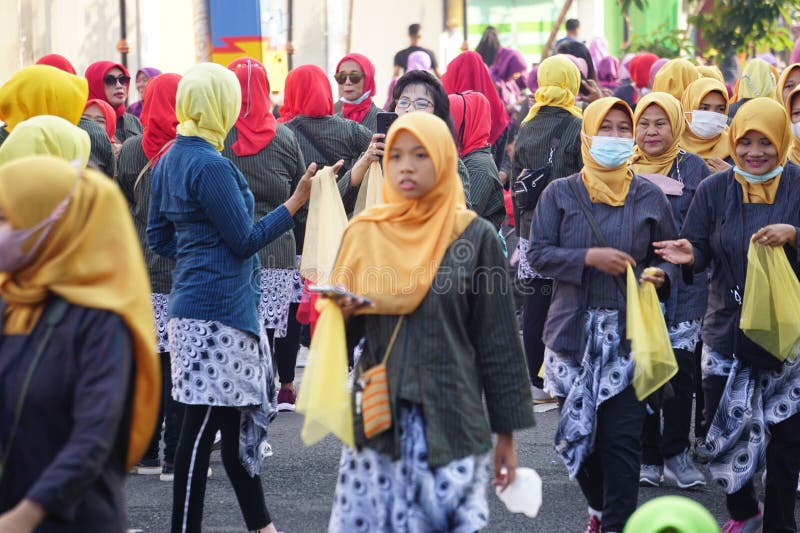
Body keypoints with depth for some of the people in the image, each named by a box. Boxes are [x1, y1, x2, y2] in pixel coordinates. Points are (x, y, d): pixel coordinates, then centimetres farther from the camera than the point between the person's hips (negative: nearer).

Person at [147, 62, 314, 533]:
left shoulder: (170, 161, 11)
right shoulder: (211, 166, -17)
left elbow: (158, 237, 17)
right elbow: (245, 239, -14)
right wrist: (296, 203, -11)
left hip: (193, 298, 10)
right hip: (219, 308, -10)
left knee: (240, 415, 15)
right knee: (203, 424, -5)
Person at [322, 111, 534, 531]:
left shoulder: (475, 237, 1)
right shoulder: (363, 233, 8)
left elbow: (498, 343, 2)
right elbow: (343, 334, 13)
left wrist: (507, 433, 1)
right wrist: (341, 313, -10)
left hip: (451, 423, -2)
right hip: (377, 419, 2)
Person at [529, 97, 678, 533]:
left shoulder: (650, 197, 6)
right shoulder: (559, 194, 4)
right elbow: (538, 254, -2)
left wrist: (659, 275, -10)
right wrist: (589, 258, -15)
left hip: (630, 333, -1)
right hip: (573, 329, 1)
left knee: (622, 438, -7)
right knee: (576, 429, 6)